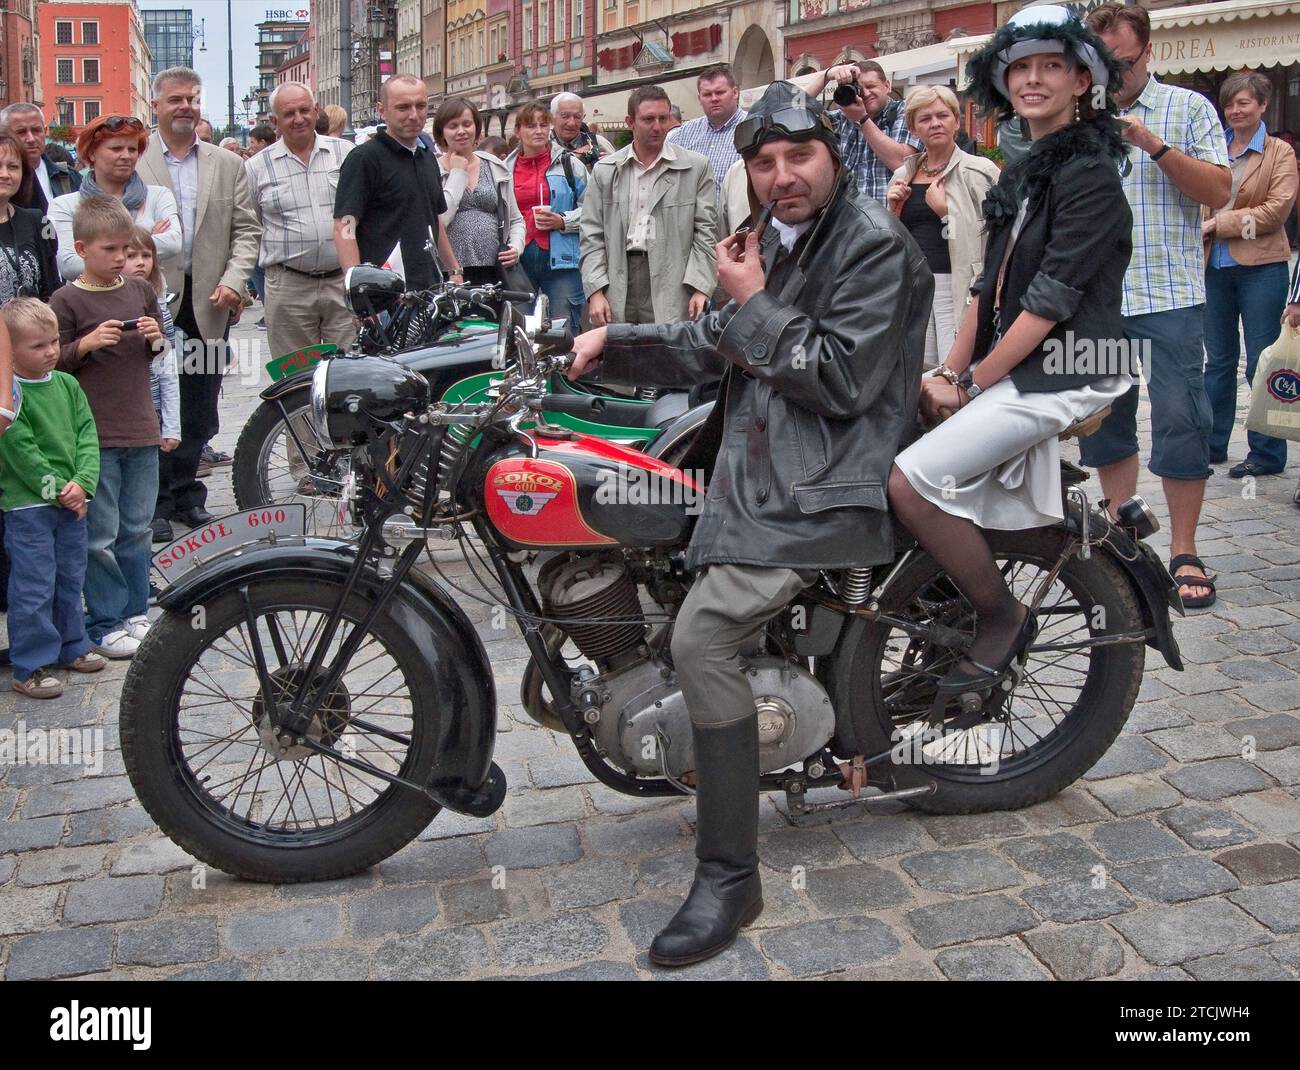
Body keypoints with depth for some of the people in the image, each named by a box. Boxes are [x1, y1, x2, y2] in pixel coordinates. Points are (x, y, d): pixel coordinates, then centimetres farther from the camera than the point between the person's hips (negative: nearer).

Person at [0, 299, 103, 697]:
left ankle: (71, 646, 33)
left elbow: (87, 436, 2)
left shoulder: (67, 384, 6)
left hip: (72, 501, 6)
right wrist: (57, 491, -15)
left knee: (70, 578, 17)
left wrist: (82, 483, -11)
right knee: (33, 588, -2)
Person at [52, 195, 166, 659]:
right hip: (94, 436, -5)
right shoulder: (67, 300, -6)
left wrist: (156, 338, -2)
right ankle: (105, 625, 11)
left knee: (136, 530, 13)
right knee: (100, 537, 1)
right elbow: (52, 363, -5)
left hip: (140, 430, 5)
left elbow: (161, 355, 20)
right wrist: (88, 343, -20)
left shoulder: (142, 291, 9)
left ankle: (134, 612, 25)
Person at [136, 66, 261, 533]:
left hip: (209, 302, 3)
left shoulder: (228, 165, 11)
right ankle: (158, 501, 10)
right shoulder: (132, 163, 2)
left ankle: (184, 492, 23)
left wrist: (233, 281, -7)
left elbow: (246, 229, 7)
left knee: (200, 413, 9)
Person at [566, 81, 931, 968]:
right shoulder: (777, 239, 19)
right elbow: (708, 351, 17)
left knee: (703, 639, -25)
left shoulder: (874, 244, -9)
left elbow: (842, 380, -19)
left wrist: (755, 302, -10)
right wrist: (612, 343, 3)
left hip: (823, 488, -10)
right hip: (761, 459, 10)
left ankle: (728, 879, -16)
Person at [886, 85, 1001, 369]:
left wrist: (945, 210, -13)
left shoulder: (979, 171, -1)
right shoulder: (903, 175, 15)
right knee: (922, 371, 6)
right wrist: (893, 210, 4)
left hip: (958, 284, -5)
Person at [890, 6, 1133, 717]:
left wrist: (972, 382, -13)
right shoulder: (1022, 176, 18)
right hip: (1006, 370, 10)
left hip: (1058, 376, -10)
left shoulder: (1090, 175, -10)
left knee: (911, 480, -25)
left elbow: (1049, 301, -16)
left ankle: (1002, 617, -6)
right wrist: (949, 373, 5)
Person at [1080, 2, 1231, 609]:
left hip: (1170, 295, -3)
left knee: (1181, 419, -5)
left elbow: (1219, 191, -4)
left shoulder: (1188, 109, 5)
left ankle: (1183, 553, 4)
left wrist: (1154, 144, -15)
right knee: (1103, 420, 9)